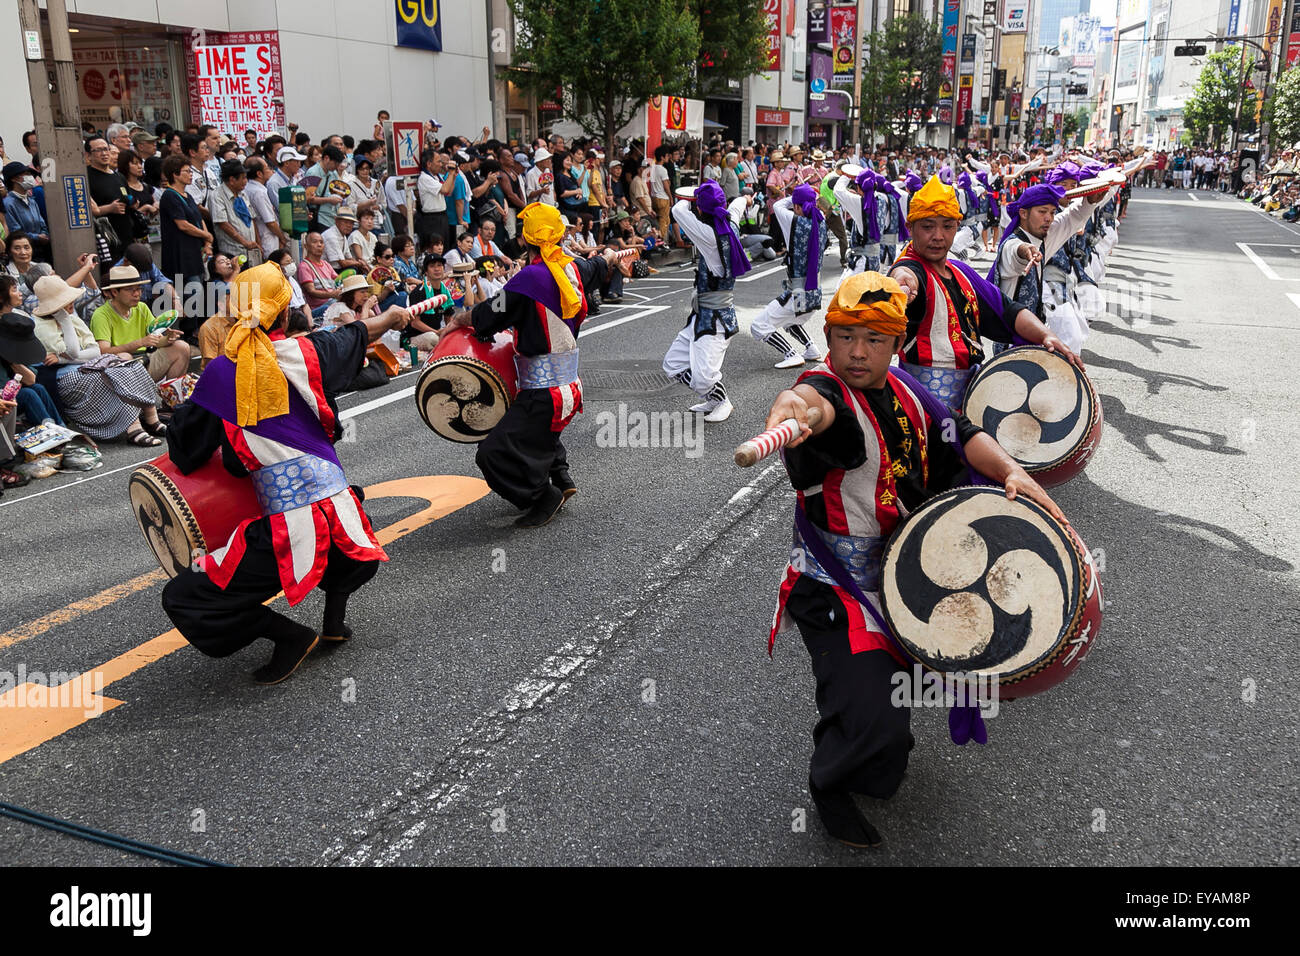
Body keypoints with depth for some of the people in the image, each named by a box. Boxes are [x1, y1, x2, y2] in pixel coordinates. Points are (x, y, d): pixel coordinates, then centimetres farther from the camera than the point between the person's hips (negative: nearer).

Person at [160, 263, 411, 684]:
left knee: (183, 599, 7)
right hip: (339, 513, 4)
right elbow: (358, 335, 24)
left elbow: (185, 447, 6)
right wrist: (391, 315, 44)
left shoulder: (221, 372, -2)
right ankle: (335, 618, 29)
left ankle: (291, 635, 2)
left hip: (287, 531, -4)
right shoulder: (306, 351, 2)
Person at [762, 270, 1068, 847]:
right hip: (836, 590, -8)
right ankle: (828, 784, 16)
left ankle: (881, 738, 54)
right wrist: (793, 408, -71)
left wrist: (1009, 469, -14)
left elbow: (960, 437, 6)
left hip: (904, 571, 8)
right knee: (875, 724, -16)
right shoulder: (826, 389, -23)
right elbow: (819, 404, -47)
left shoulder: (903, 391, 1)